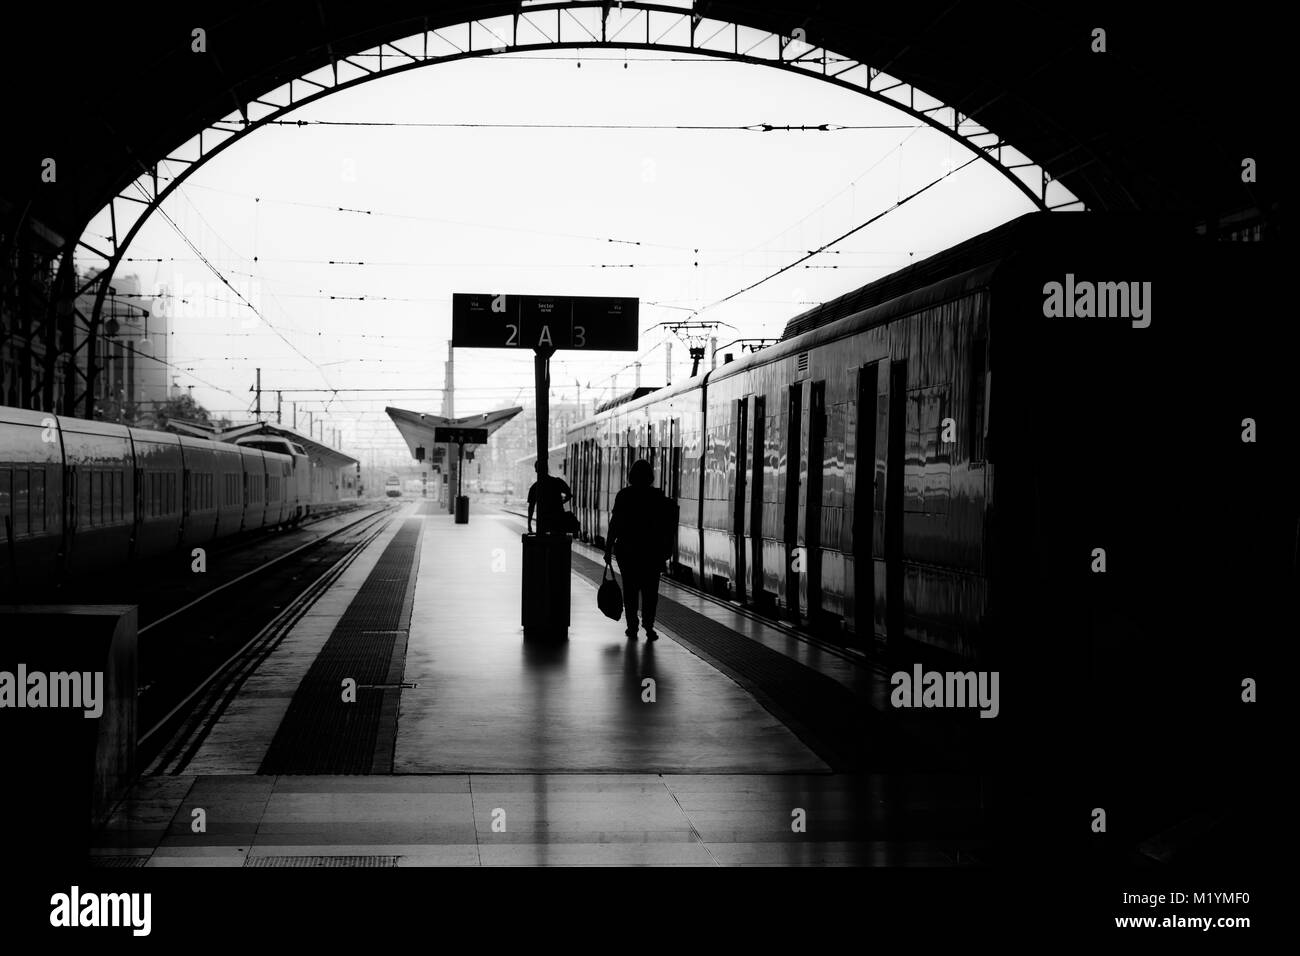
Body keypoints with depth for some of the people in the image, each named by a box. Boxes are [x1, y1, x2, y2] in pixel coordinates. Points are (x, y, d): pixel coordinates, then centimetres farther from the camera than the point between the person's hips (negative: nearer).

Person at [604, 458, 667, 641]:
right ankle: (648, 624, -9)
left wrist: (608, 548, 1)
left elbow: (614, 523, -4)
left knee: (630, 588, 10)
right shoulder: (658, 496, -3)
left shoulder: (623, 495, -4)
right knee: (650, 589, 5)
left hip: (626, 548, 0)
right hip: (652, 549, 0)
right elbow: (663, 525, -2)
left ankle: (632, 626, 11)